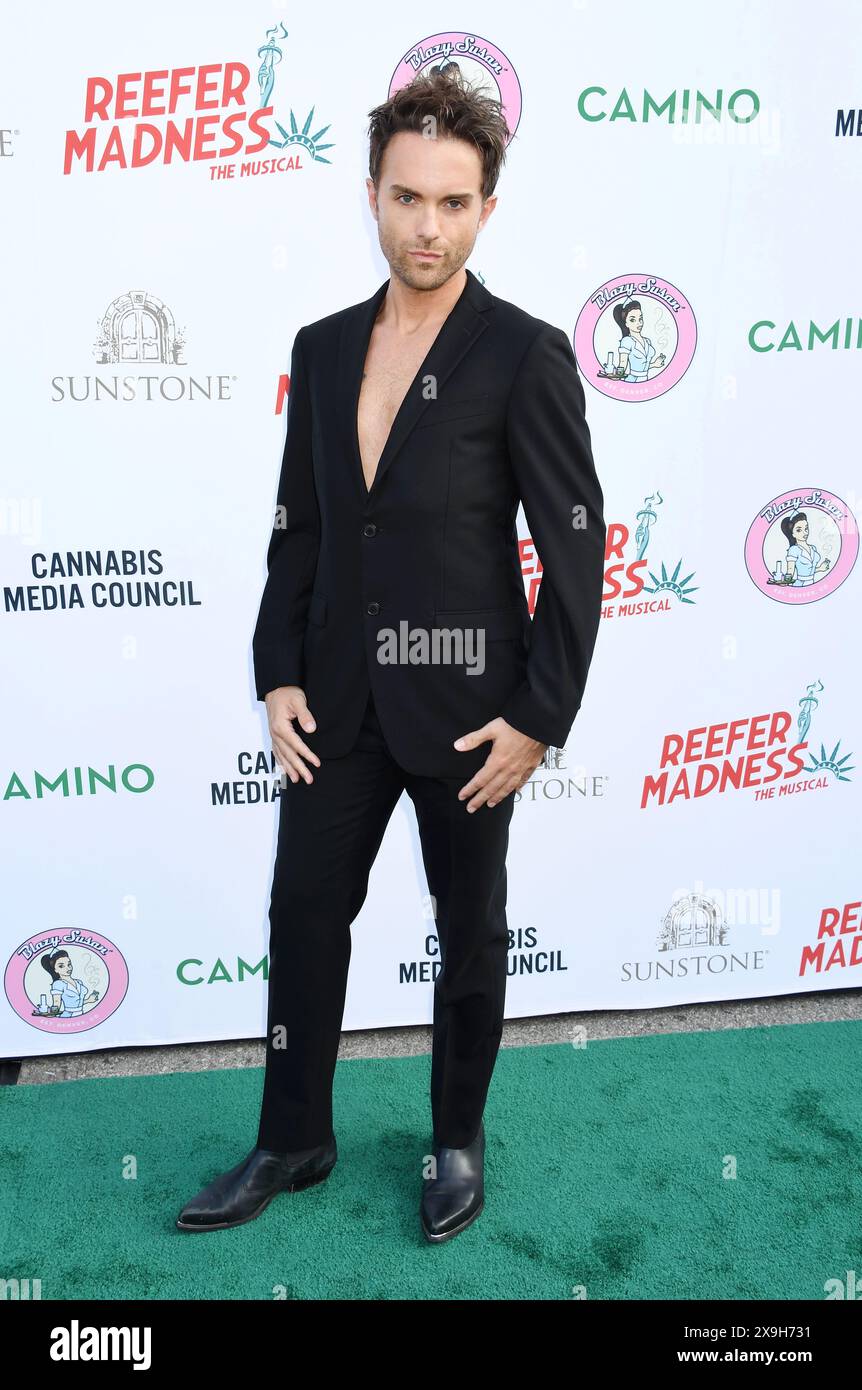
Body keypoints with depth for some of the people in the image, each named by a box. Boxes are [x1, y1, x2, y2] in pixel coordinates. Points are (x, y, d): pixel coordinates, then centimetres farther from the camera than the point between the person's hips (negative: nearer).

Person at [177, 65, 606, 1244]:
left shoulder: (525, 356, -10)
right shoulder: (323, 348, 6)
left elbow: (577, 550, -10)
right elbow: (297, 529, 9)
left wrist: (539, 719, -13)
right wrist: (279, 677, 2)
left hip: (463, 708, -4)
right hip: (336, 704, 5)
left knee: (471, 939, 13)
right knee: (303, 922, 13)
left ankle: (458, 1141, 36)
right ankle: (293, 1145, 34)